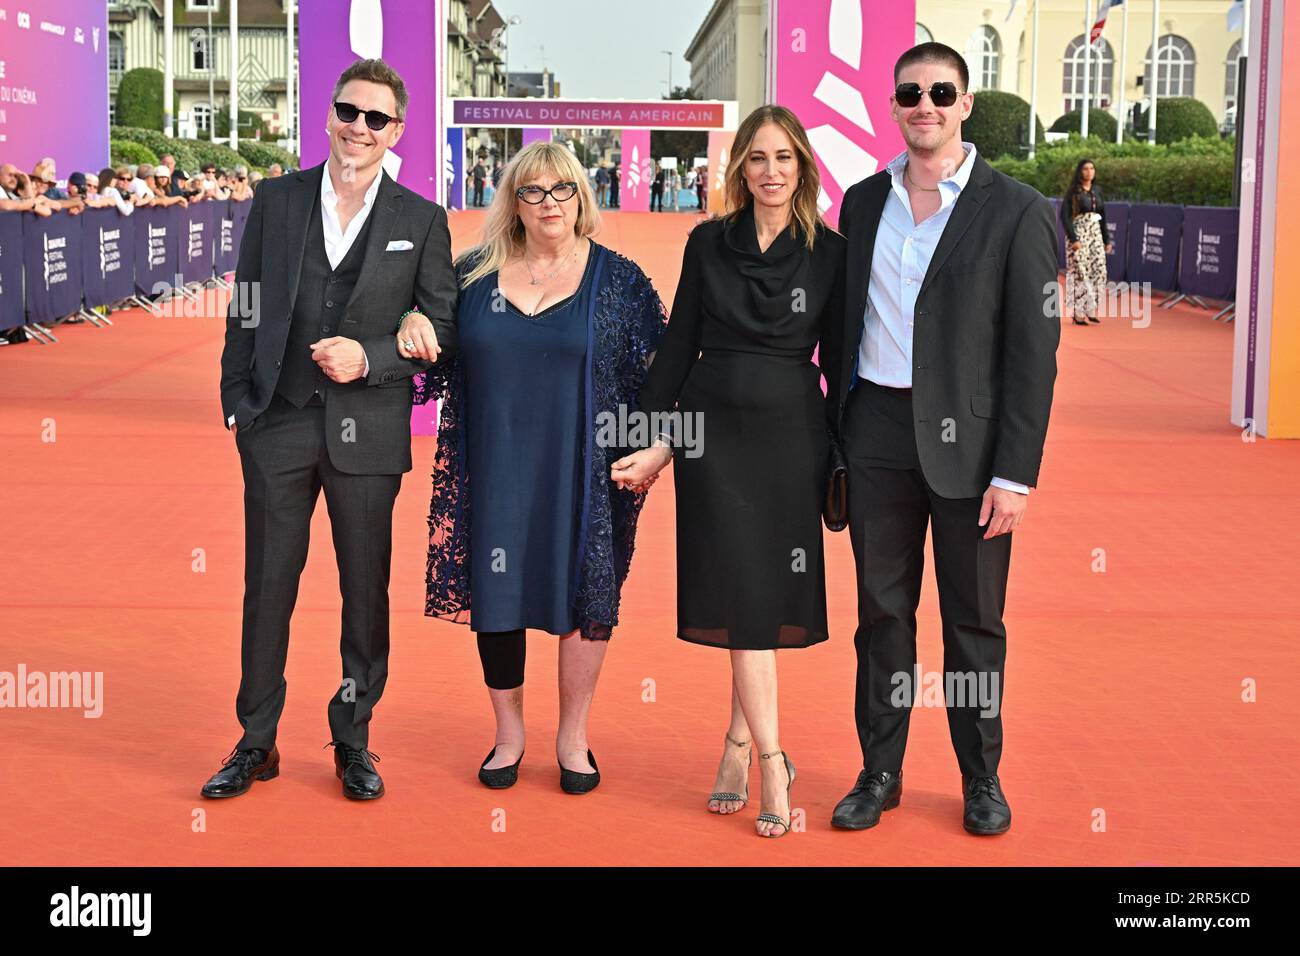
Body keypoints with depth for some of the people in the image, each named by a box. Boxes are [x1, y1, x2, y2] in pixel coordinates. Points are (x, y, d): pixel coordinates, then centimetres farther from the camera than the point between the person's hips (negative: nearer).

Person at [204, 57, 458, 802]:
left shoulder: (421, 221, 2)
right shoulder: (276, 200, 6)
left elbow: (443, 330, 1)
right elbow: (245, 311, 9)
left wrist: (368, 357, -14)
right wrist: (236, 400, 3)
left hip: (367, 431, -1)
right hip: (279, 425, 1)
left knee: (366, 591, 7)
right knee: (268, 587, 7)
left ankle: (354, 741, 22)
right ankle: (256, 743, 19)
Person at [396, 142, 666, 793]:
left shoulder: (619, 280, 0)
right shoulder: (475, 272, 6)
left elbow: (654, 374, 2)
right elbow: (434, 352, 16)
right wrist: (413, 325, -6)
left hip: (583, 472, -2)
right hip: (495, 470, 2)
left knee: (584, 598, 4)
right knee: (496, 596, 8)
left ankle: (573, 737, 22)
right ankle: (509, 734, 26)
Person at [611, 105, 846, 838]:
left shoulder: (830, 252, 1)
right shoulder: (709, 243, 3)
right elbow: (679, 345, 6)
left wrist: (843, 459, 1)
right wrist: (657, 440, 1)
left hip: (792, 434, 0)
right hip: (713, 429, 0)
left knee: (772, 595, 4)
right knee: (742, 592, -5)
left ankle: (740, 743, 19)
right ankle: (771, 762, -2)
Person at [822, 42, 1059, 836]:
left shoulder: (1017, 211, -5)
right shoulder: (863, 202, 8)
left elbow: (1034, 352, -8)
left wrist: (1016, 473, -13)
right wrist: (834, 436, 7)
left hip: (968, 441, -3)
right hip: (877, 433, 3)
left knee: (974, 620, 8)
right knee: (882, 612, 10)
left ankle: (982, 776, 24)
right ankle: (880, 773, 22)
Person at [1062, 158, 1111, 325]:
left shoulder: (1097, 190, 11)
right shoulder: (1073, 191, -6)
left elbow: (1102, 215, 17)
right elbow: (1065, 215, -12)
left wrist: (1107, 240, 15)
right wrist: (1073, 239, -19)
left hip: (1095, 234, 6)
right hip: (1079, 234, -6)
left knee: (1098, 270, 1)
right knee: (1080, 272, -6)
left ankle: (1091, 310, 10)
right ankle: (1079, 313, 0)